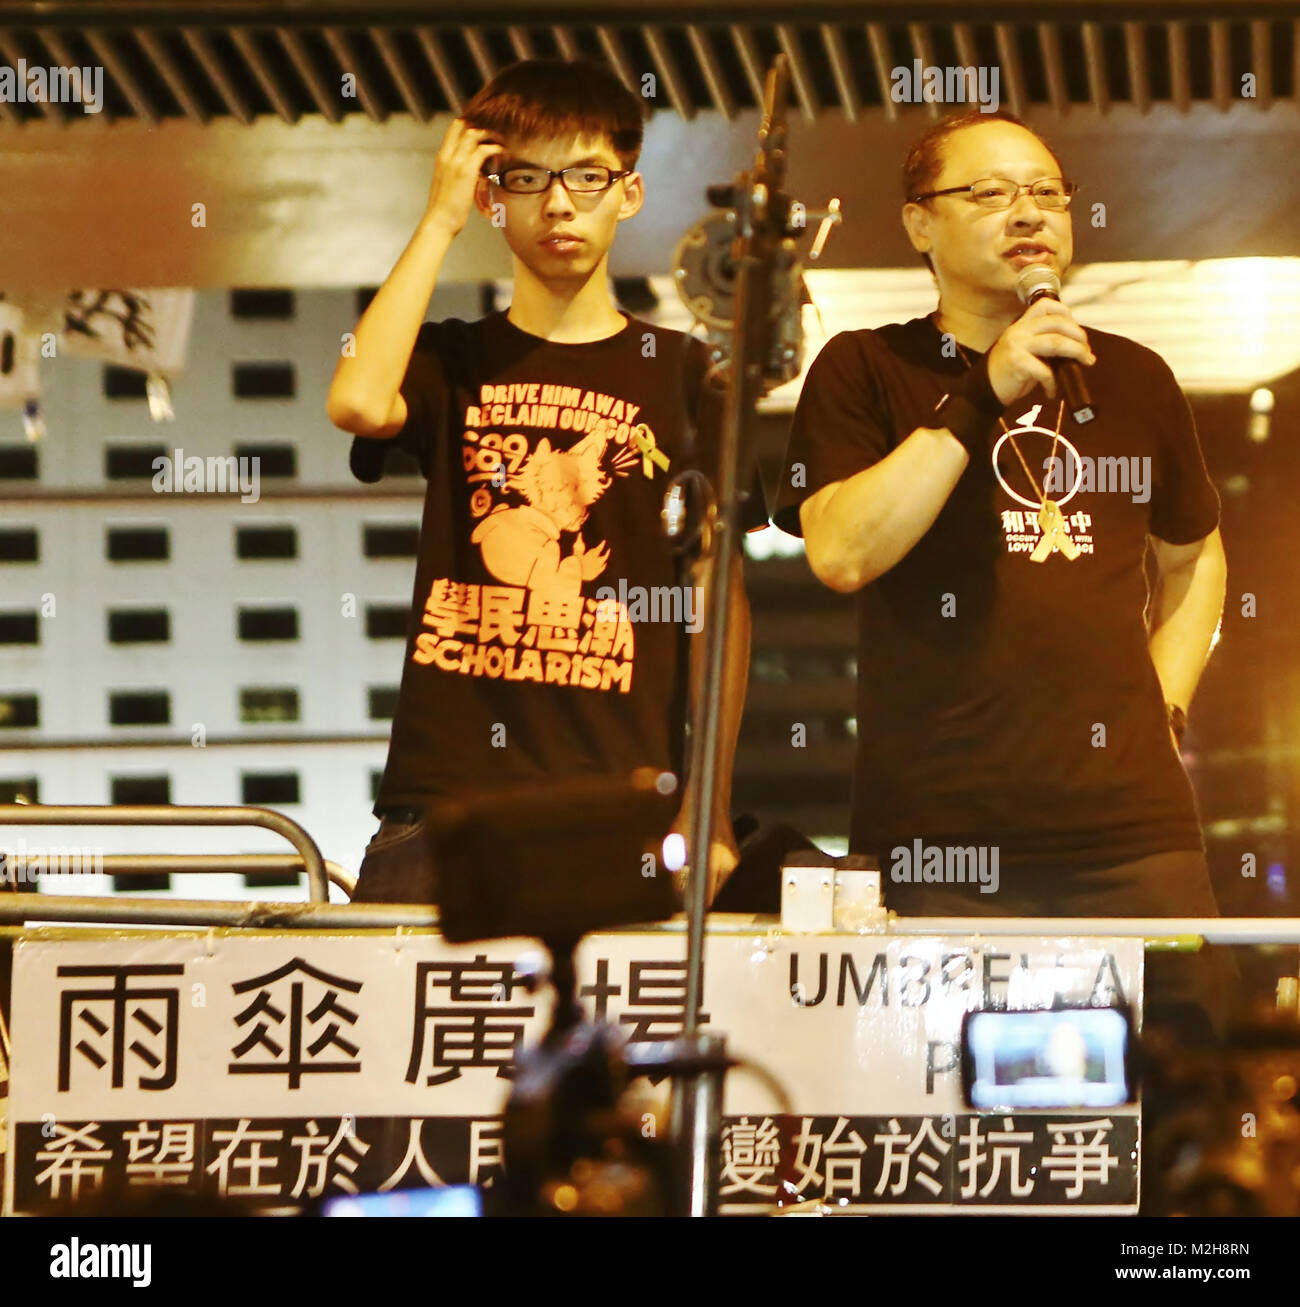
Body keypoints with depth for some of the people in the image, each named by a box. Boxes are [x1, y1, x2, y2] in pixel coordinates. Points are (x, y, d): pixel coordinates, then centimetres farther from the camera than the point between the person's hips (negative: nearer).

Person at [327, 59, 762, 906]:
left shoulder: (681, 374, 11)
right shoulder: (452, 361, 13)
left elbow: (719, 601, 9)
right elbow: (359, 404, -12)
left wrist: (709, 807, 1)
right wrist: (440, 222, -2)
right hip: (444, 800, 0)